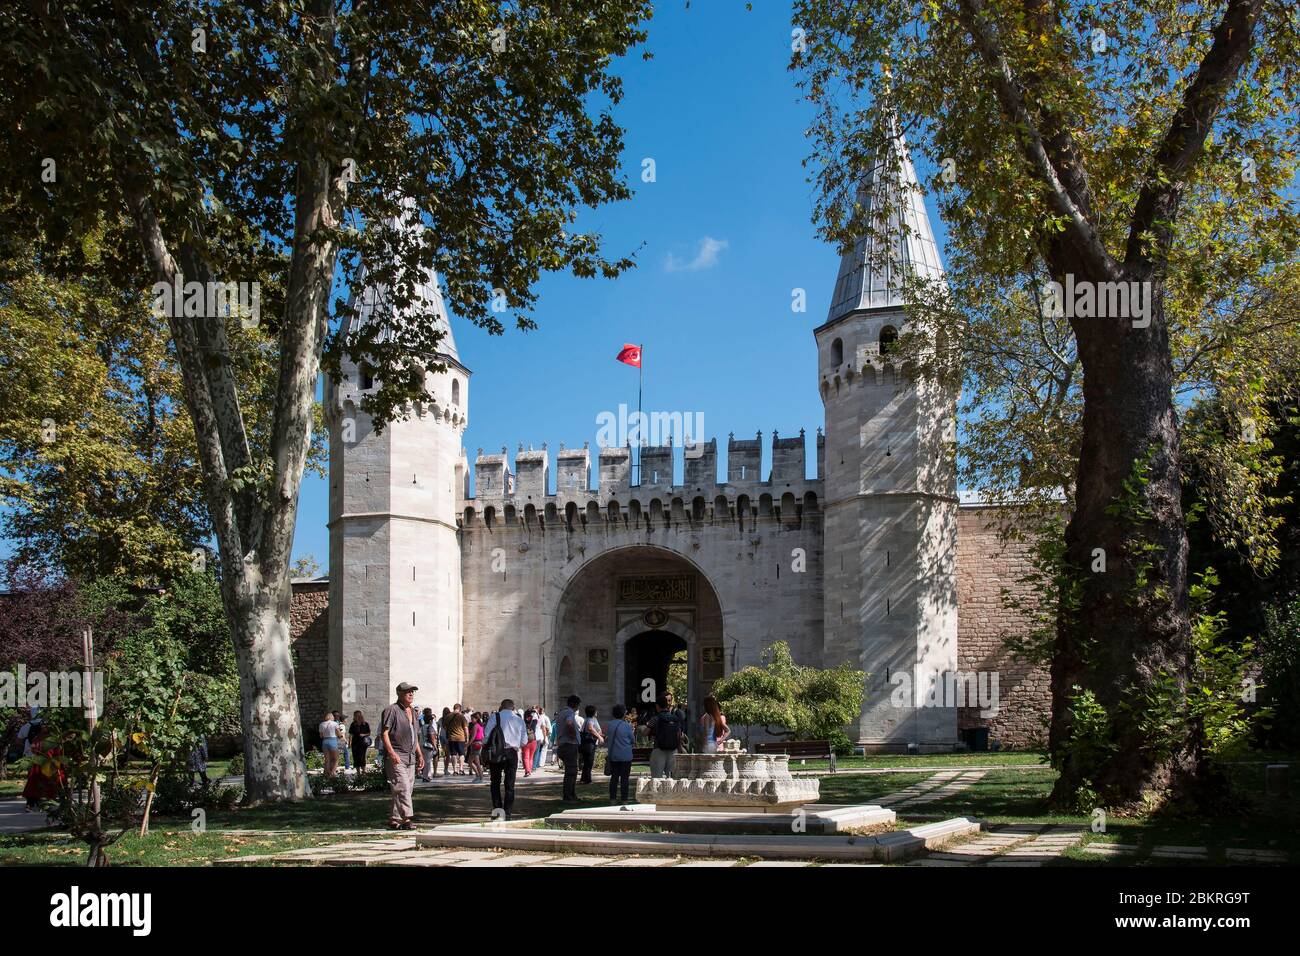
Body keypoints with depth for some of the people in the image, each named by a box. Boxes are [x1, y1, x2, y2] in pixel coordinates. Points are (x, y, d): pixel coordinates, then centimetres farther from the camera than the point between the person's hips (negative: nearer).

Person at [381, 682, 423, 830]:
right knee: (402, 787, -15)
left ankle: (394, 820, 11)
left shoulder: (412, 711, 20)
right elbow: (384, 733, -11)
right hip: (396, 757, -8)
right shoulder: (391, 710, -5)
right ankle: (407, 819, -18)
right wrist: (391, 753, -21)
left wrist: (419, 754, 23)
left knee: (407, 788, 5)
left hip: (410, 757, 8)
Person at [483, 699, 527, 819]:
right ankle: (507, 813, 5)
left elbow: (486, 734, -8)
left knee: (495, 782, 12)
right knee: (510, 784, 8)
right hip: (512, 753, 2)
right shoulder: (519, 720, 6)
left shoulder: (495, 717, -2)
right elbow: (524, 741, 6)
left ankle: (497, 807, 1)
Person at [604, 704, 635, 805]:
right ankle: (624, 799, 2)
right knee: (624, 778, 2)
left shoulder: (610, 725, -1)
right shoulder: (627, 726, -12)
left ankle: (612, 798, 11)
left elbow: (607, 739, 7)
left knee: (614, 777, 11)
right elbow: (632, 739, -2)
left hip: (613, 755, 4)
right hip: (626, 755, -4)